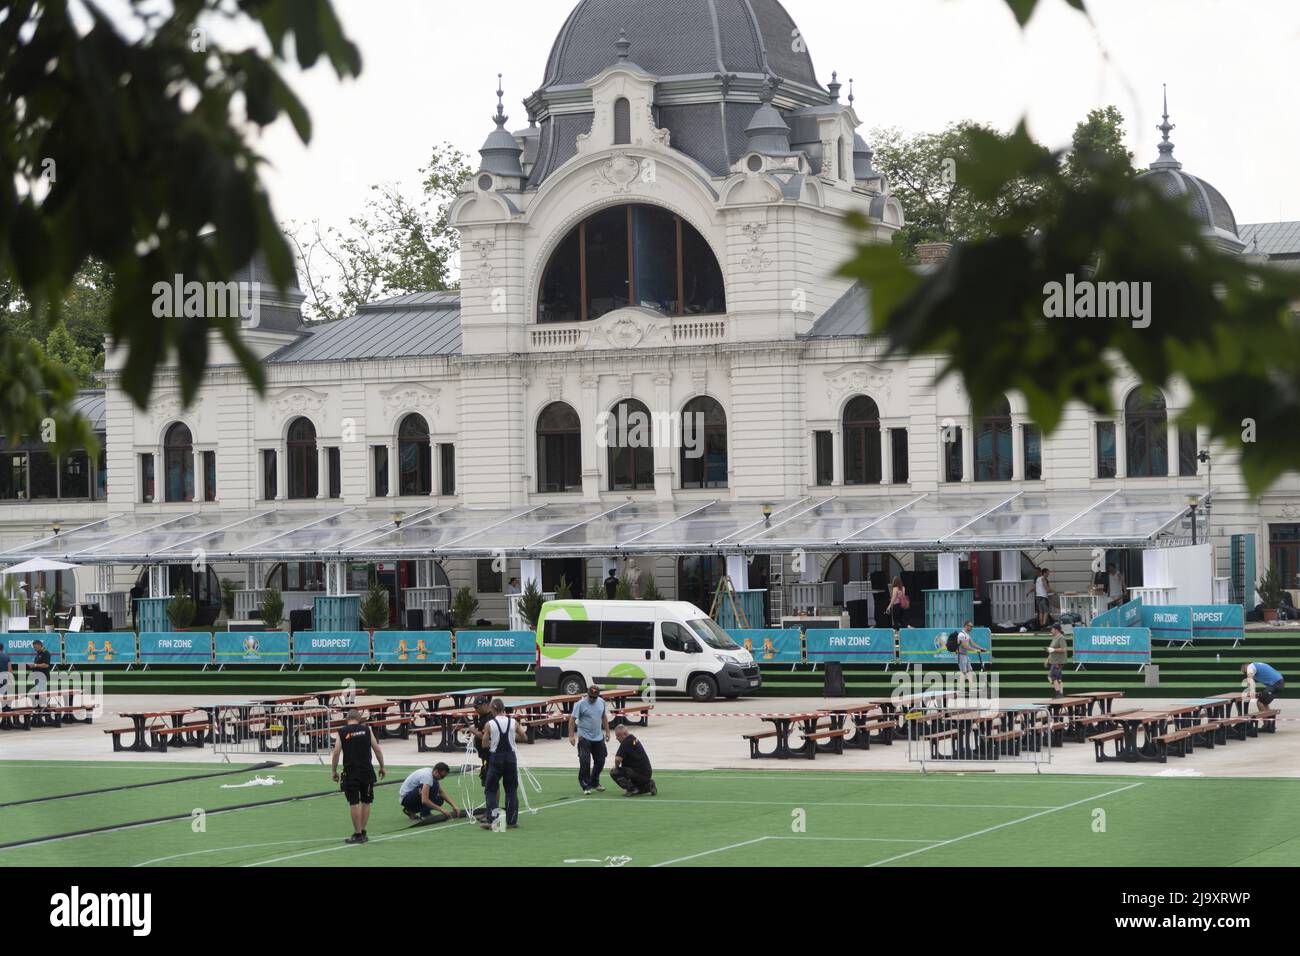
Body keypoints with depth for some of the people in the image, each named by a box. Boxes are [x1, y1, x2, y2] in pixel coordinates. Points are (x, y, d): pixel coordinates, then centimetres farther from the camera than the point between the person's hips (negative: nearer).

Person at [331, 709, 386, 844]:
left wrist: (334, 771, 6)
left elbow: (336, 753, -4)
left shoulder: (342, 732, 1)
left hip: (350, 771, -2)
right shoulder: (366, 730, 5)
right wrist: (382, 767, 13)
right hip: (367, 770, 2)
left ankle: (357, 834, 1)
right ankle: (362, 833, 14)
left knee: (354, 803, 1)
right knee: (366, 802, 11)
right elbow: (377, 749, 4)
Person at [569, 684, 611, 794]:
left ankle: (594, 783, 28)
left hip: (598, 738, 6)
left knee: (600, 761, 13)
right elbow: (572, 719, -14)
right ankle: (586, 786, 1)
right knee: (585, 762, -8)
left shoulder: (602, 702, 4)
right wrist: (571, 736, -19)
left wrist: (607, 731, 17)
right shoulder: (581, 704, -13)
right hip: (584, 738, -6)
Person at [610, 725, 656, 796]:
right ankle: (648, 786, 13)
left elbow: (618, 759, -25)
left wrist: (616, 767, -4)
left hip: (639, 774, -10)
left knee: (613, 772, -13)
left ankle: (632, 789, -12)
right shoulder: (635, 740, 15)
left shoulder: (626, 743, -16)